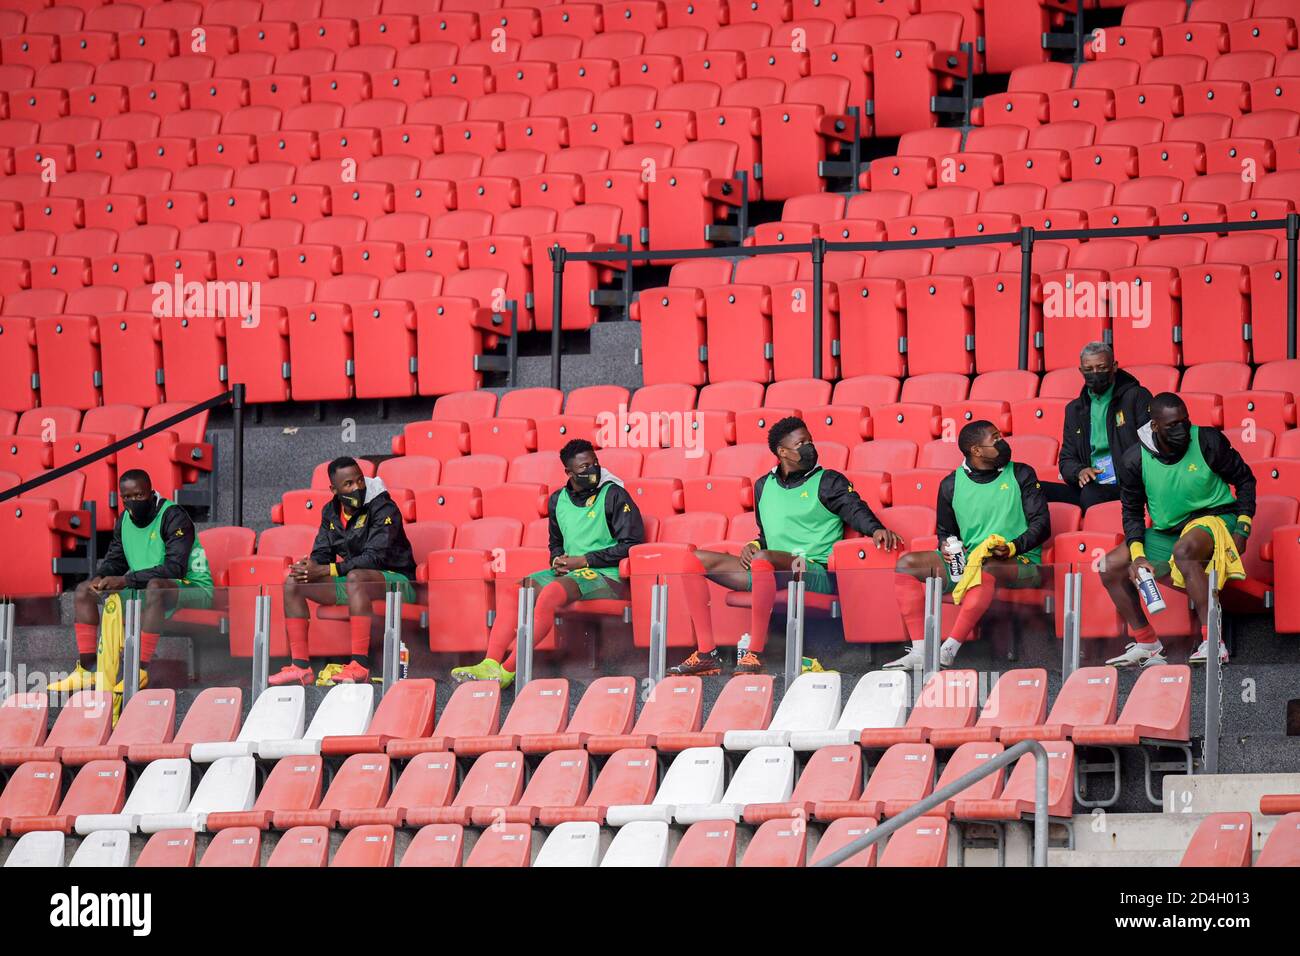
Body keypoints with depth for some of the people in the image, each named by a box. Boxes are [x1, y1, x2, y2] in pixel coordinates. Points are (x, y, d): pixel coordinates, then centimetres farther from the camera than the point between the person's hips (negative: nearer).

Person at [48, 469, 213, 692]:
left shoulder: (174, 518, -17)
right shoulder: (125, 521, 7)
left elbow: (174, 568, -27)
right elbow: (114, 560, 17)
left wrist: (126, 580, -30)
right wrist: (100, 578, -9)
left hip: (193, 588, -8)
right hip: (144, 589, 8)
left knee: (156, 586, -43)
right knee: (84, 590, 2)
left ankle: (140, 670, -41)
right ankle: (87, 670, -8)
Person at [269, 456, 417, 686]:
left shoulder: (384, 509, -17)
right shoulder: (331, 512, 6)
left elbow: (374, 558, -26)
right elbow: (321, 553, 8)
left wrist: (323, 571, -29)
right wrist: (308, 568, -20)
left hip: (395, 579, -8)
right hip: (351, 581, 8)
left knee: (355, 577, -40)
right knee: (292, 583, -6)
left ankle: (360, 665, -44)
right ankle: (301, 666, -15)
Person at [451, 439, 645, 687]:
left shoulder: (614, 495, -2)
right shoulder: (558, 501, 16)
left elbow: (631, 545, -9)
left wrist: (583, 561, -11)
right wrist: (559, 561, 5)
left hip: (607, 577, -7)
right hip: (568, 572, 7)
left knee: (551, 592, -34)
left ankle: (507, 671, -38)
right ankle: (490, 664, -29)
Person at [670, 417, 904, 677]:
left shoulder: (828, 482, 6)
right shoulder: (764, 486, 21)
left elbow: (856, 510, -10)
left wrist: (876, 529, -32)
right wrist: (753, 545, 6)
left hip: (816, 574, -6)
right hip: (768, 571, 6)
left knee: (763, 559, -39)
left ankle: (755, 655, -40)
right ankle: (706, 653, -14)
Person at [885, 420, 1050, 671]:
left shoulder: (1021, 475, 5)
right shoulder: (952, 485, 11)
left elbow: (1042, 524, -2)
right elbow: (945, 532, 21)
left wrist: (1013, 547, -21)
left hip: (1020, 563, -4)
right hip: (966, 560, 4)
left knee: (986, 567, -40)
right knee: (907, 564, -12)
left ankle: (948, 650, -42)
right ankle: (919, 652, -25)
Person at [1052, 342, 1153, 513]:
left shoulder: (1137, 398, 5)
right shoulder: (1075, 409, 20)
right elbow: (1066, 460, 20)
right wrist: (1079, 472, -5)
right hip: (1090, 486, 5)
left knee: (1090, 494, -38)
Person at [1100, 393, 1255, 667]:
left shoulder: (1208, 442, -12)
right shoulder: (1135, 460, -6)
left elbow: (1244, 479, 1)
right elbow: (1132, 511, 5)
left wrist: (1243, 528, -8)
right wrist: (1137, 555, -10)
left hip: (1212, 519, -5)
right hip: (1164, 532, 5)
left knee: (1184, 549, -39)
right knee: (1110, 567, -7)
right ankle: (1146, 644, 3)